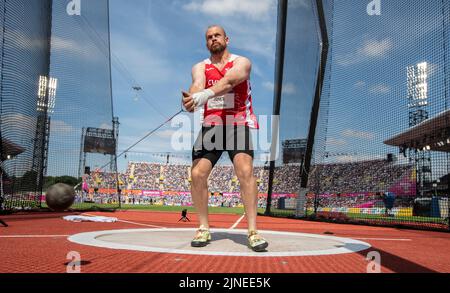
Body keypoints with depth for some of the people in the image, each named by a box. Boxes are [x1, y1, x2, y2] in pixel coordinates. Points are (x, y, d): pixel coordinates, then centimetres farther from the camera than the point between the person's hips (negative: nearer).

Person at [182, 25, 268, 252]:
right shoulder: (200, 67, 10)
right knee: (197, 174, -9)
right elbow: (197, 85, -15)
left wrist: (205, 95, -42)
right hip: (210, 127, 3)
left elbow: (227, 81, -22)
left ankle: (253, 231, -16)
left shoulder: (242, 62, 1)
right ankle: (204, 228, 8)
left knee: (245, 170, -22)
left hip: (238, 125, -2)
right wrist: (191, 98, -40)